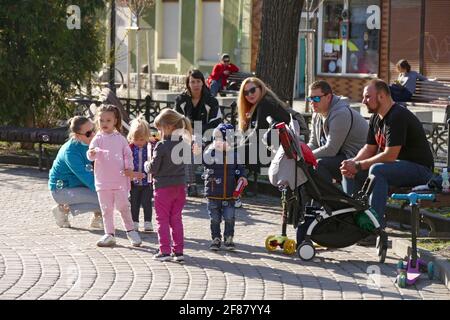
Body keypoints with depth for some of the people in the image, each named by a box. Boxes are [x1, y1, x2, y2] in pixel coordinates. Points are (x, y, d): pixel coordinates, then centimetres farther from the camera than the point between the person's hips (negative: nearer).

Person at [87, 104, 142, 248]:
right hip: (103, 180, 1)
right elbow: (92, 155, -13)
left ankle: (131, 231, 14)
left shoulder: (120, 138, 5)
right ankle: (109, 234, 15)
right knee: (106, 209, 7)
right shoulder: (98, 139, 1)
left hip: (120, 179, -1)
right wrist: (92, 153, -36)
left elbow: (128, 154, 8)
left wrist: (129, 168, -7)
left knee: (123, 206, -1)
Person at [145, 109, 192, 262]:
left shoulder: (161, 146, -17)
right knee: (176, 219, 13)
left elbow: (153, 168, -16)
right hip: (180, 186, 6)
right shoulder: (183, 143, 1)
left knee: (162, 219, 4)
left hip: (163, 187, -6)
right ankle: (178, 250, 13)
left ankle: (164, 251, 3)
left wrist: (147, 164, 7)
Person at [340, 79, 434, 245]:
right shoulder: (376, 118, 9)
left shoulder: (398, 117, -21)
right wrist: (352, 164, -10)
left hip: (419, 169, -10)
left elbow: (390, 156, -27)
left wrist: (358, 166, -21)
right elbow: (369, 148, 11)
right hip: (397, 166, 10)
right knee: (350, 172, 0)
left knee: (377, 170, -35)